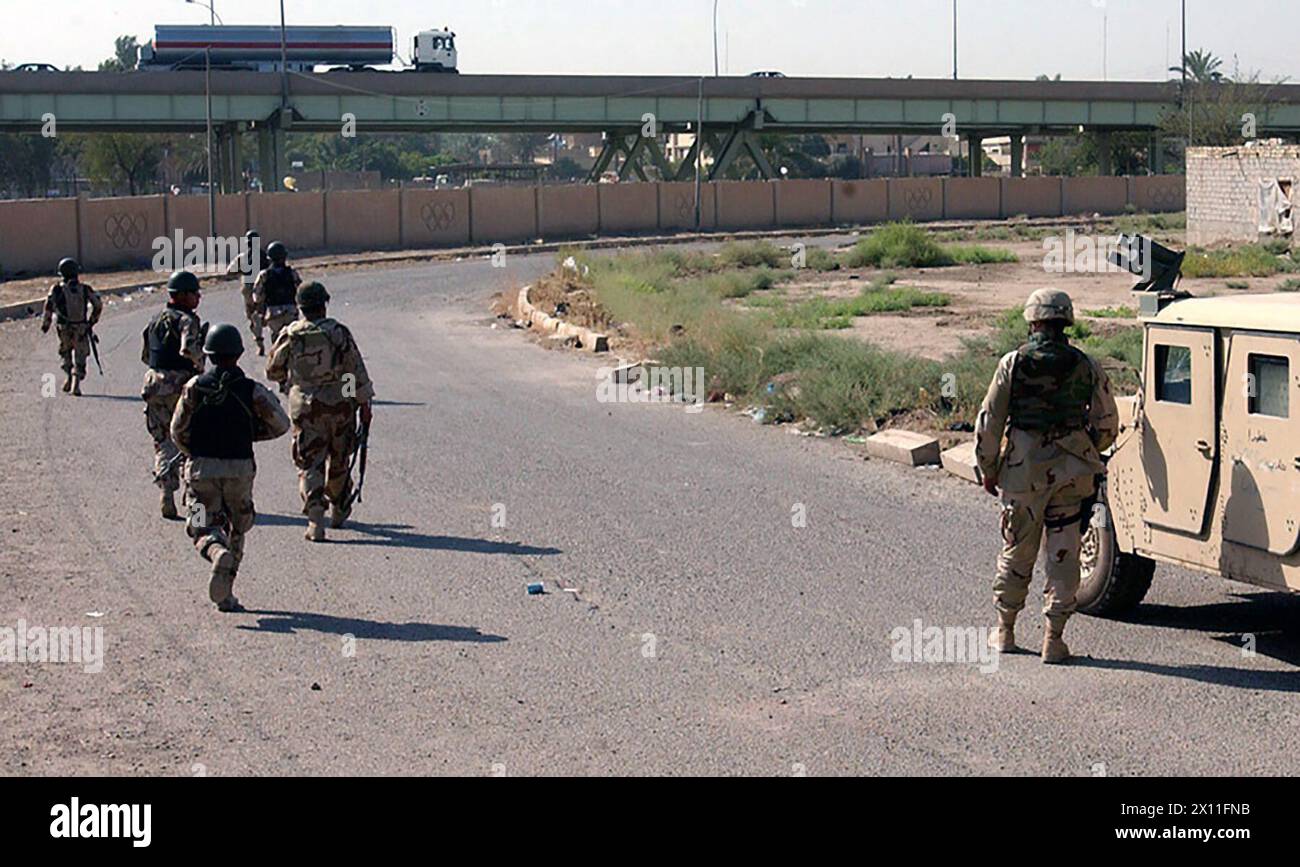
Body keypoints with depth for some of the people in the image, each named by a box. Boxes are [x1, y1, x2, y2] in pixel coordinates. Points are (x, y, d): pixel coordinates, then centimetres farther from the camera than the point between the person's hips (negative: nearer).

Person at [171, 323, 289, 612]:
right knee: (236, 530, 15)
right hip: (239, 469, 0)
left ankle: (218, 552, -30)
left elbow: (178, 430, 0)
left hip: (201, 468, 0)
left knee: (204, 528, 5)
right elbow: (280, 424, 1)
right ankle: (225, 595, 13)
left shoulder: (195, 387, -3)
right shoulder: (252, 391, -5)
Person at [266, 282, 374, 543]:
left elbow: (273, 372, 6)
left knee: (309, 465, 1)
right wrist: (364, 404, 0)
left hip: (305, 409, 0)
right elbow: (357, 371, -7)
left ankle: (315, 519, -14)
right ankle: (339, 511, 33)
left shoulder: (289, 336, -4)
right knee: (338, 462, 18)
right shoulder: (338, 332, -8)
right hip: (339, 405, 0)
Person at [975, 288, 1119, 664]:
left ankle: (1004, 630, 24)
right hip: (1072, 472, 0)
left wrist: (988, 470, 7)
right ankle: (1054, 639, 3)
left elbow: (988, 423, -4)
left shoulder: (1013, 364, -5)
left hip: (1022, 470, 0)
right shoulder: (1086, 366, -1)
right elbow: (1107, 425, 6)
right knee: (1063, 555, 5)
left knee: (1017, 552, 13)